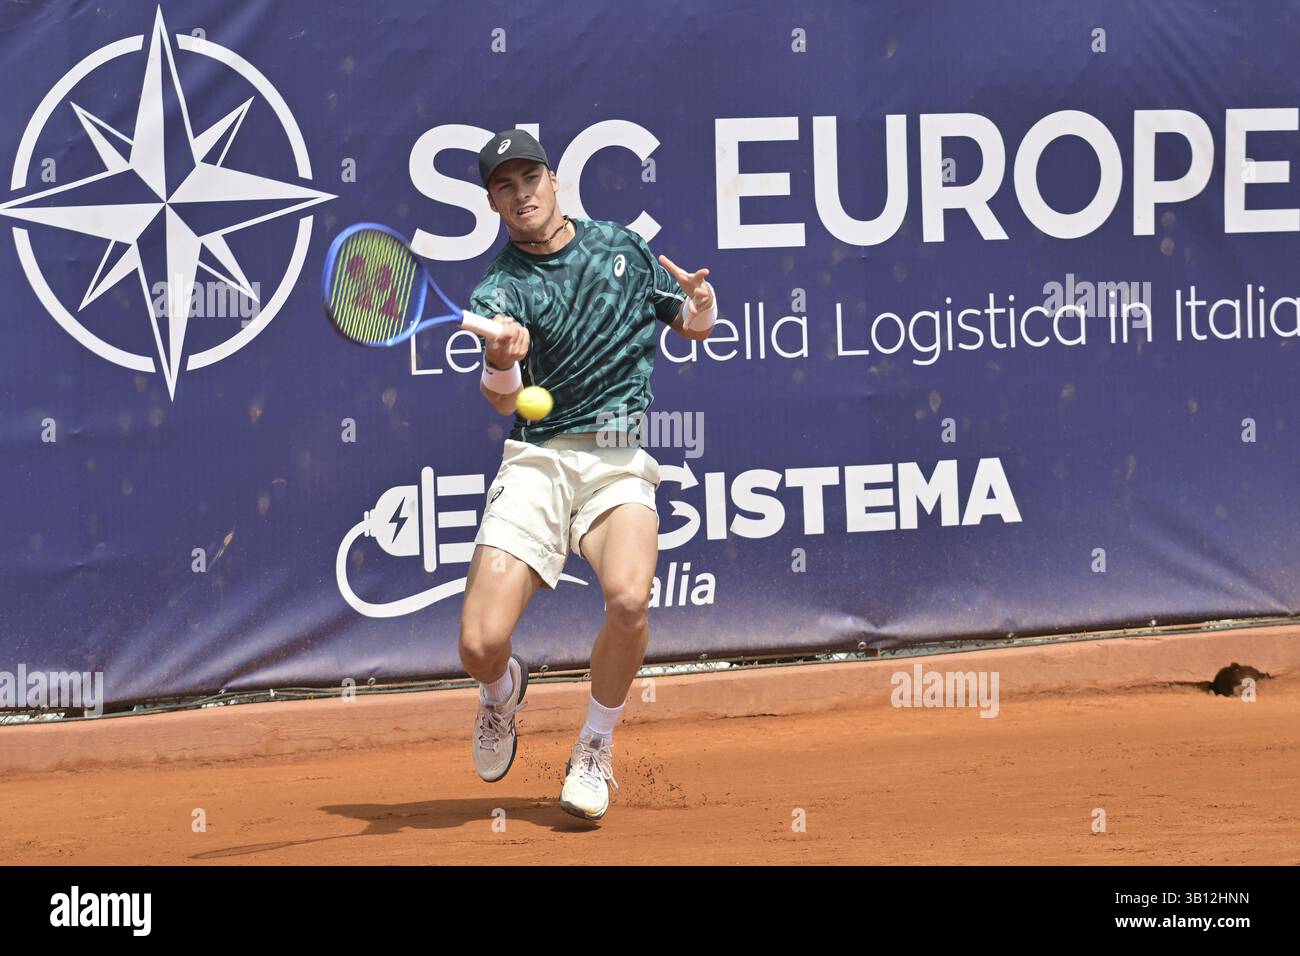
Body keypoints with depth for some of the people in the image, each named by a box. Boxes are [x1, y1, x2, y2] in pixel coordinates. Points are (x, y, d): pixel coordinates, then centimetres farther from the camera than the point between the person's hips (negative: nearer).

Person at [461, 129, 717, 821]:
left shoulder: (621, 245, 13)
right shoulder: (499, 290, 2)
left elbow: (691, 327, 25)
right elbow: (502, 399, -15)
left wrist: (700, 303, 1)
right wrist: (501, 362, -39)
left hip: (620, 460, 1)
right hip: (536, 461, -1)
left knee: (627, 597, -30)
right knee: (481, 642, -16)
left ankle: (595, 749, -2)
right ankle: (503, 690, 25)